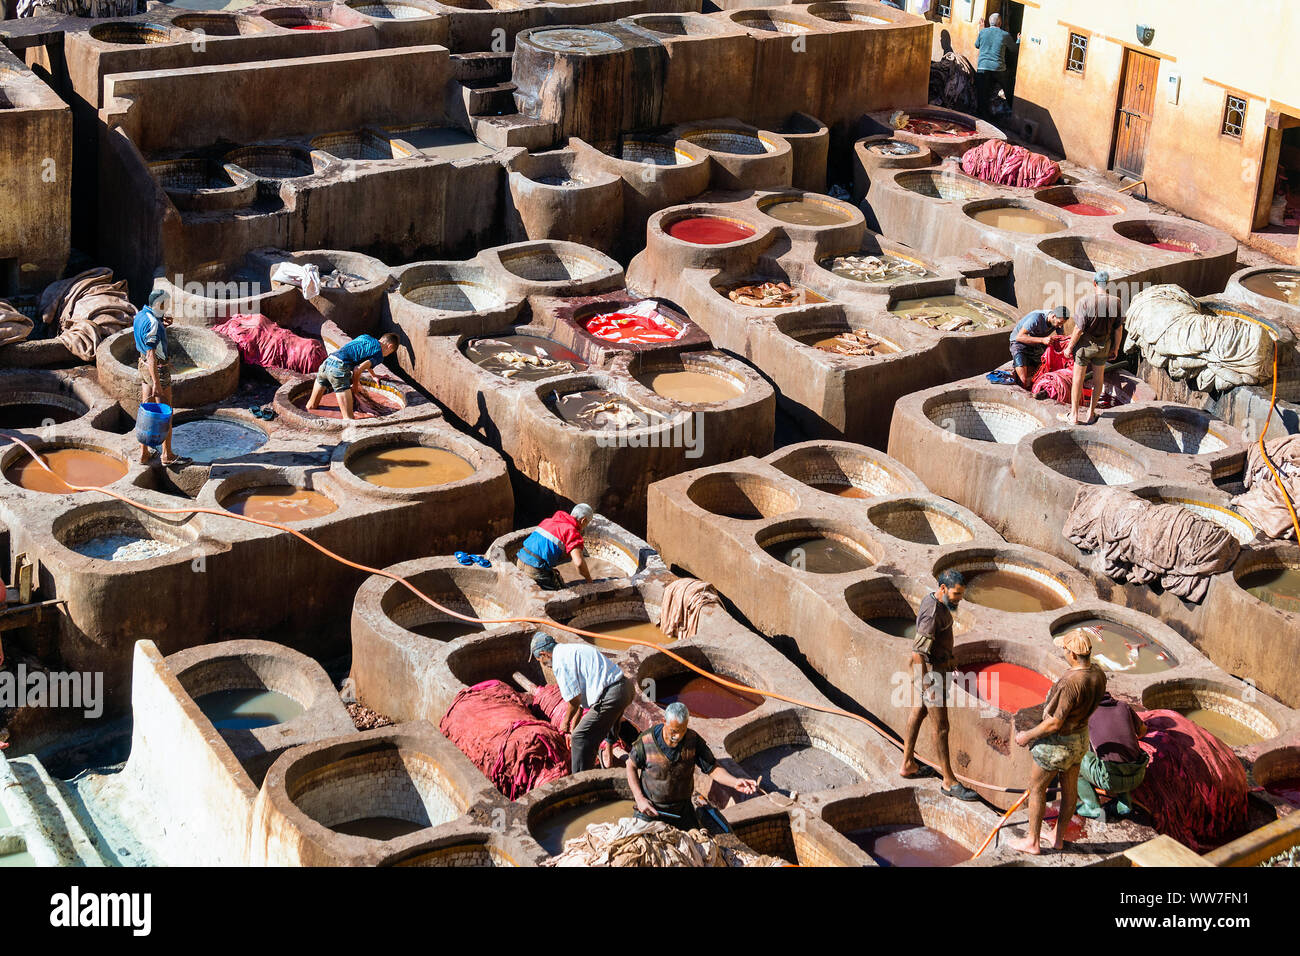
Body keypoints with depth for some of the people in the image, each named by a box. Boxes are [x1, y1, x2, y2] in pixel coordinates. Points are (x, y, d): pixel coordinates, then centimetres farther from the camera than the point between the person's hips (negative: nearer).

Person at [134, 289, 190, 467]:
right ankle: (167, 455, 10)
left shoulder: (140, 315, 5)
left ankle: (144, 452, 20)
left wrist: (163, 325, 5)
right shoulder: (152, 323, -25)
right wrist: (156, 383, -28)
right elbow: (151, 354, -28)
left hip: (143, 365, 9)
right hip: (158, 368, -9)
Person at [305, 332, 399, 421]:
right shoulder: (379, 355, 4)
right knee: (349, 418, -13)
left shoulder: (365, 337, 27)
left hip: (326, 363, 8)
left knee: (311, 407, 20)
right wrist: (355, 386, 12)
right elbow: (357, 369, -6)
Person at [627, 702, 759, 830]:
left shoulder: (693, 740, -14)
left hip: (682, 809, 2)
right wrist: (639, 798, -11)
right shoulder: (646, 739, -18)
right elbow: (631, 767, -3)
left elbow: (713, 769, -11)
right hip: (649, 807, -2)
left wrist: (735, 782, -30)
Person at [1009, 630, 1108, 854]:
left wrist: (1027, 736, -16)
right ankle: (1059, 837, 36)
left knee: (1037, 787, 11)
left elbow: (1054, 723, -30)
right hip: (1080, 737, 8)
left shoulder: (1070, 683, -36)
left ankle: (1032, 841, 22)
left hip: (1058, 741, -8)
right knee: (1070, 787, 20)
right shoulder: (1099, 675, -9)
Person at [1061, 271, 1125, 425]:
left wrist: (1070, 347, -6)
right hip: (1104, 345, 3)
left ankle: (1074, 415, 18)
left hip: (1085, 344, -3)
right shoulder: (1116, 303, -12)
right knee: (1098, 377, 19)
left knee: (1078, 378, 11)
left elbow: (1078, 330, -20)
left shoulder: (1085, 301, -23)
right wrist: (1115, 349, 11)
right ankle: (1091, 412, 29)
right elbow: (1119, 330, -4)